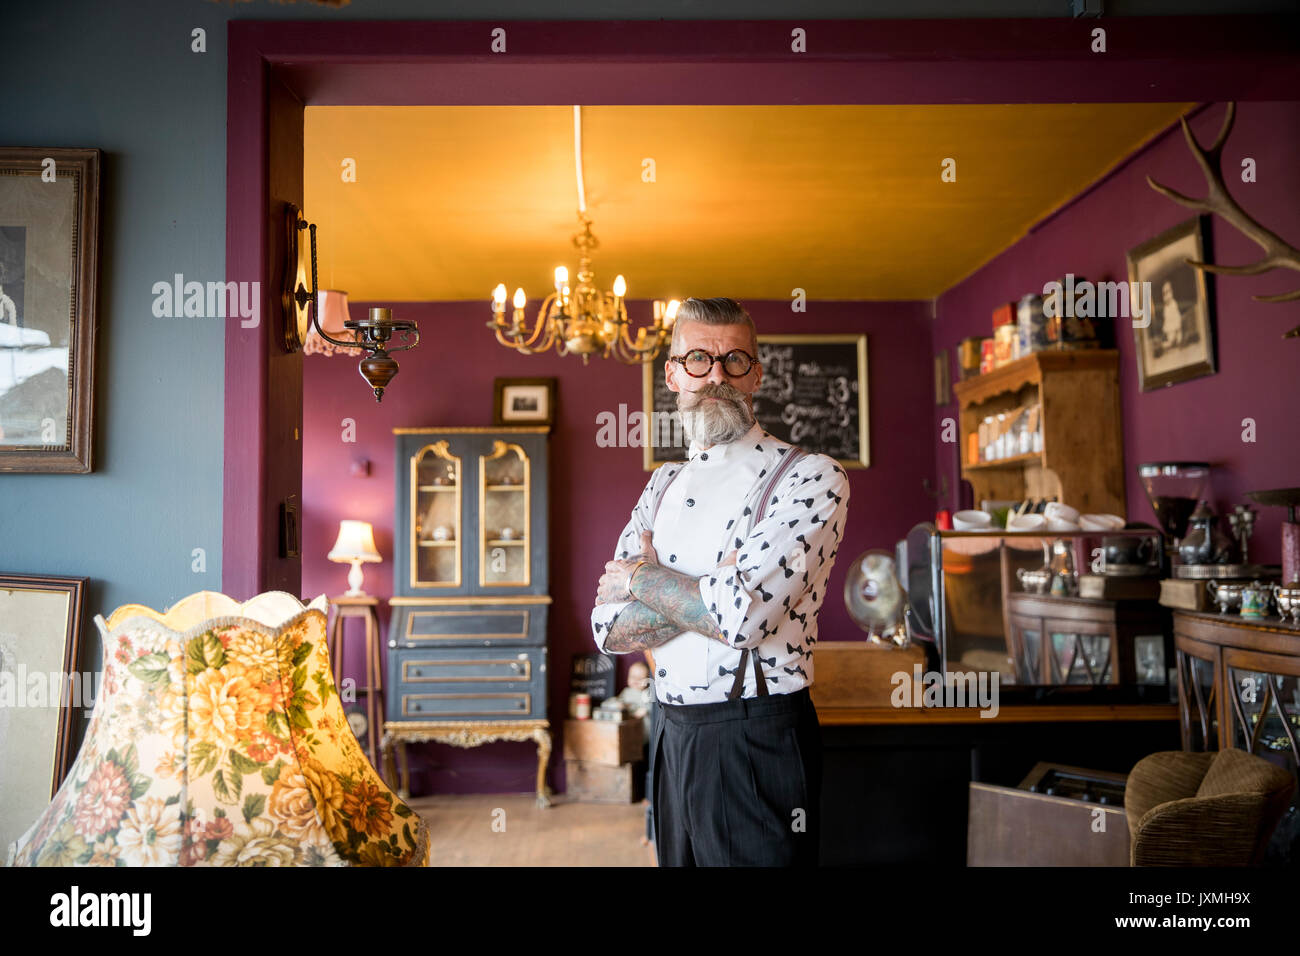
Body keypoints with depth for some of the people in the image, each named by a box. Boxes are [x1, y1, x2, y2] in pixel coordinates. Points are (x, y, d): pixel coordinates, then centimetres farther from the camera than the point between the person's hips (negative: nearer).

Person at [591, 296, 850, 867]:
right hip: (672, 734, 6)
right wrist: (711, 594, -15)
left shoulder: (810, 478, -11)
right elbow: (610, 628, 1)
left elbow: (743, 615, -24)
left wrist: (639, 577, -8)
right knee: (678, 860, 20)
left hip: (758, 741, -6)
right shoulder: (664, 485, 8)